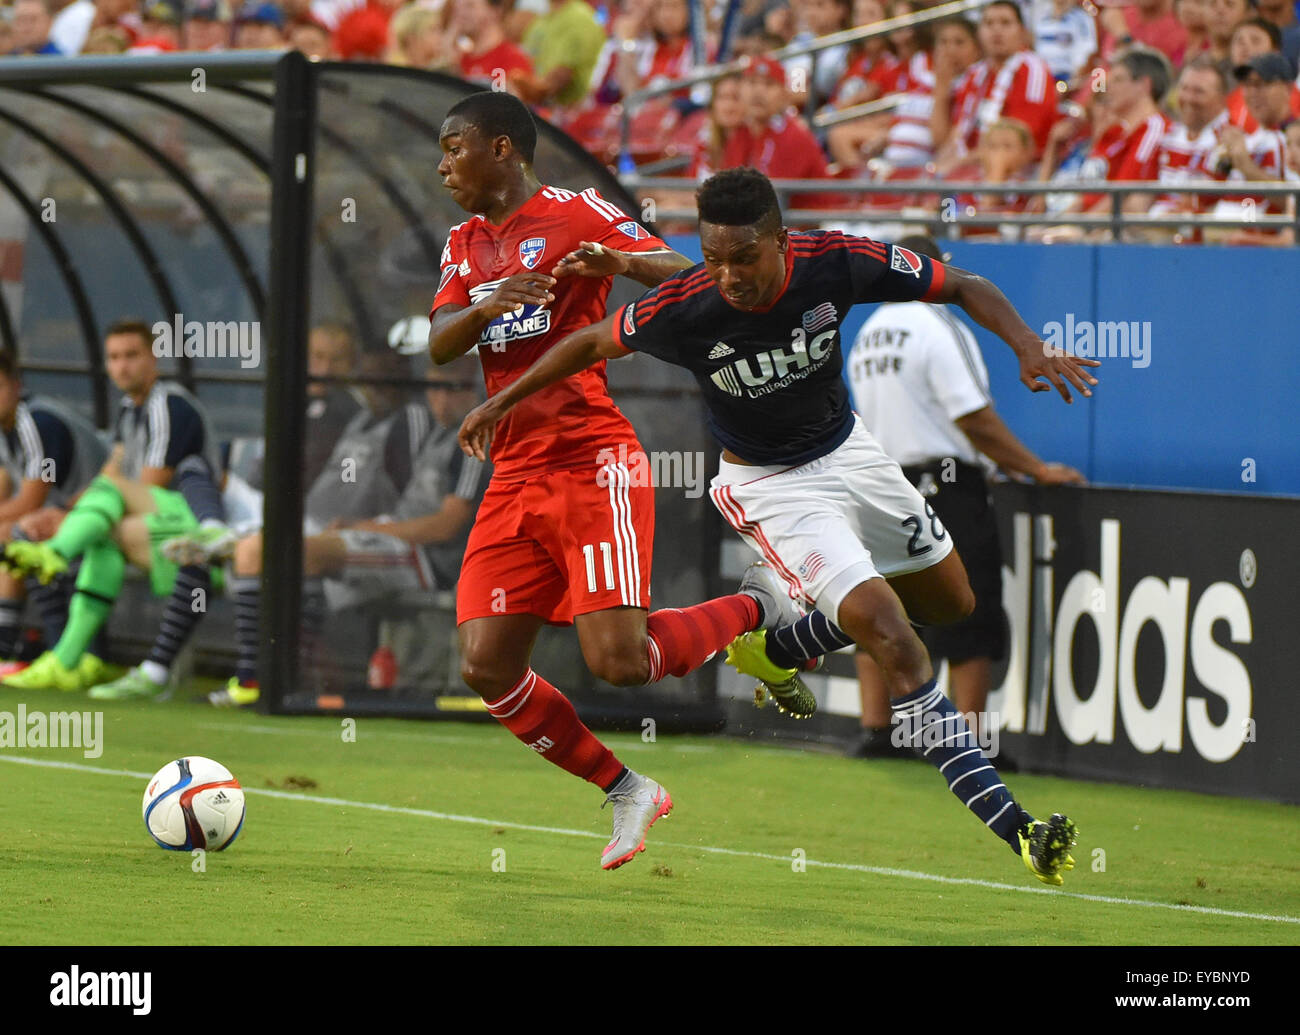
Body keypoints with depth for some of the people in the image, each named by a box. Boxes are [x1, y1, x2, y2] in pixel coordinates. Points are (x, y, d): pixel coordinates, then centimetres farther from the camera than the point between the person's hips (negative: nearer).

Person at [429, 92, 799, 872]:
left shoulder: (574, 214, -1)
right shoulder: (466, 243, 19)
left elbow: (684, 276, -9)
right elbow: (439, 344, 4)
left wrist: (620, 261, -29)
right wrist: (487, 307, -17)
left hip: (591, 466, -7)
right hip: (514, 478, 7)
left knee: (618, 661, -18)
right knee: (487, 669, -6)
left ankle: (756, 609, 9)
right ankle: (628, 793, 9)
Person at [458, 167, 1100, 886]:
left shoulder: (836, 263, -24)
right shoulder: (682, 310, -28)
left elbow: (963, 288, -13)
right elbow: (591, 344, -7)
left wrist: (1027, 347, -29)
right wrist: (502, 401, 2)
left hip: (848, 450, 5)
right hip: (769, 486, -5)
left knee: (950, 603, 19)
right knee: (888, 631, -20)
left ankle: (773, 650, 36)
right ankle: (1007, 822, -20)